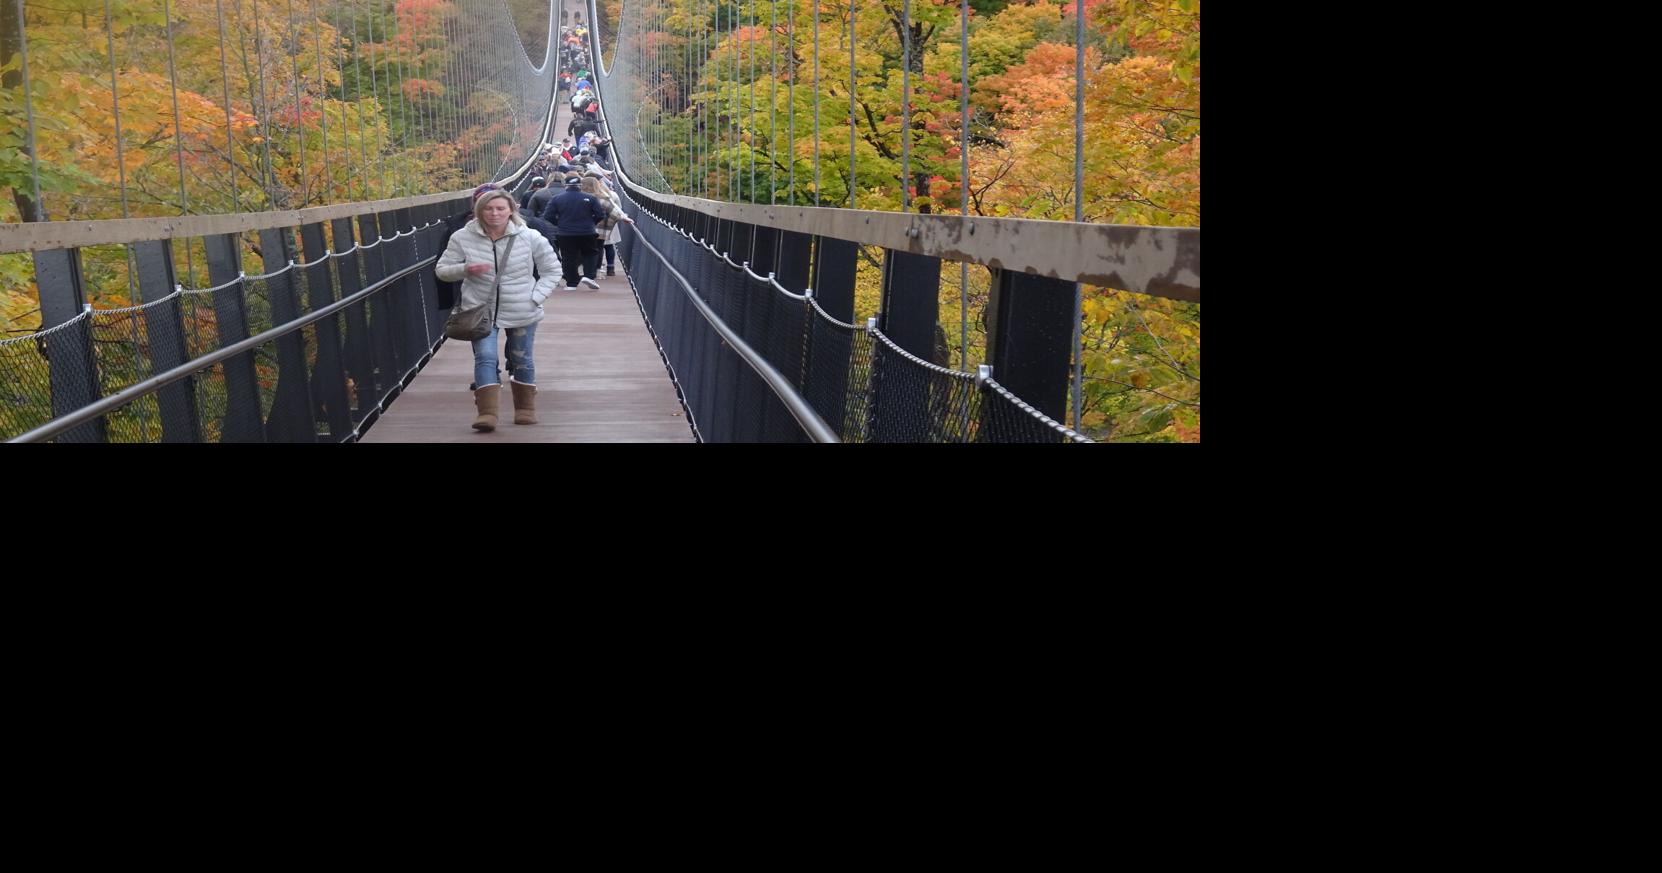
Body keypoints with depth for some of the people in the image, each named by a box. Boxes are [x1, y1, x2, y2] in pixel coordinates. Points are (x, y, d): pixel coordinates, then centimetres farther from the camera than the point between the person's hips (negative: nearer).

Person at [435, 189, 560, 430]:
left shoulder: (530, 237, -9)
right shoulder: (462, 238, -7)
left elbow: (550, 269, 1)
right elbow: (442, 270, 0)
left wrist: (536, 297, -11)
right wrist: (465, 269, -21)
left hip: (521, 311, 0)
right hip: (481, 309, 0)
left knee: (521, 360, 12)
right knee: (485, 357, -14)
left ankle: (526, 408, 29)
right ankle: (487, 413, -15)